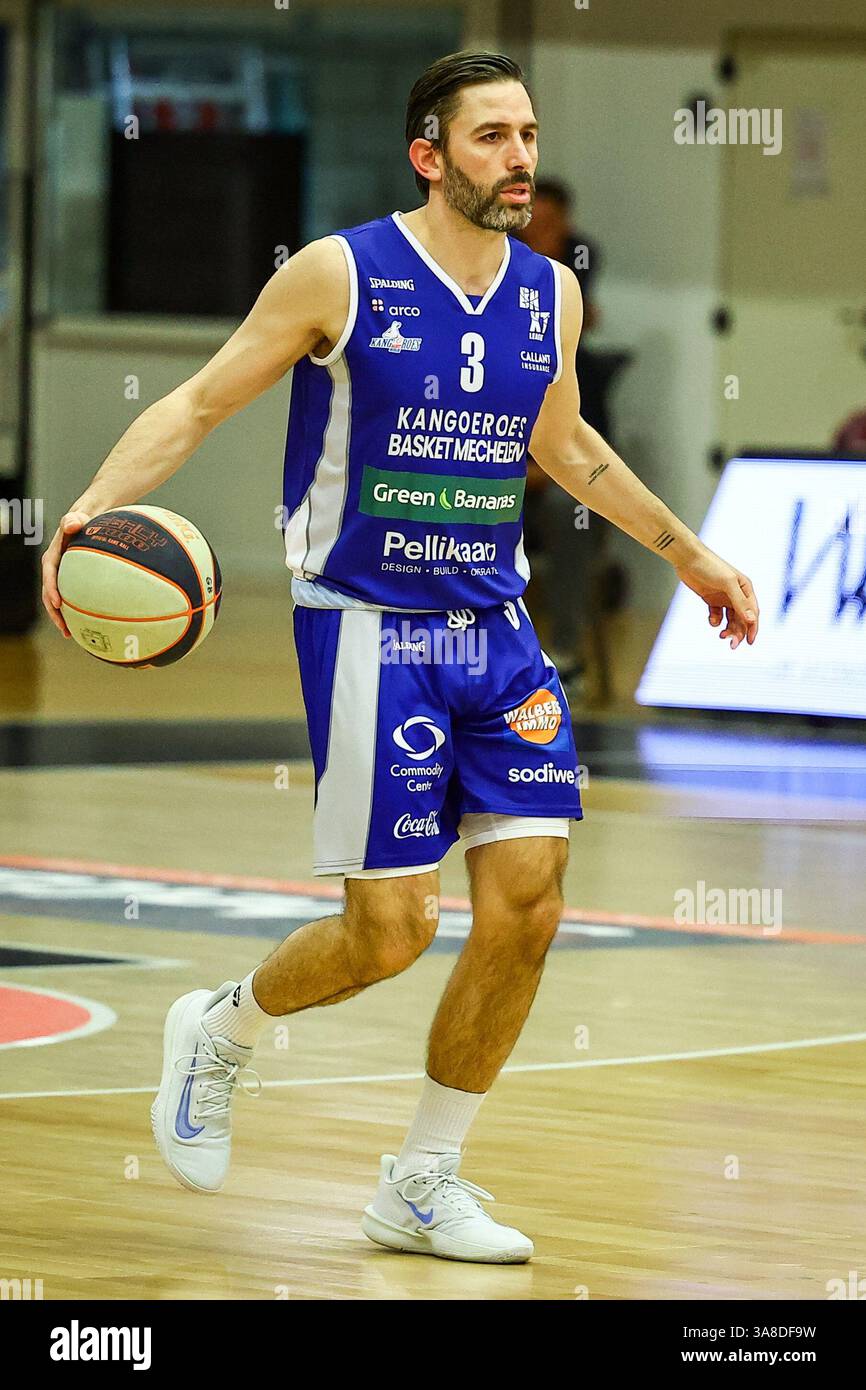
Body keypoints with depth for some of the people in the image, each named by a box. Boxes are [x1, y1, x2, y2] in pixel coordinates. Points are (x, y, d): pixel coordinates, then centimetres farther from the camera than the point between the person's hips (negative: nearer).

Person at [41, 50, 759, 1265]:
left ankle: (425, 1184, 11)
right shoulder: (339, 275, -9)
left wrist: (689, 553, 30)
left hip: (495, 629, 5)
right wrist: (94, 507, -22)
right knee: (391, 930, -7)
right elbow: (199, 403, -6)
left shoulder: (549, 295, 6)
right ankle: (220, 1031, 25)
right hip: (366, 627, -5)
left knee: (528, 902, -4)